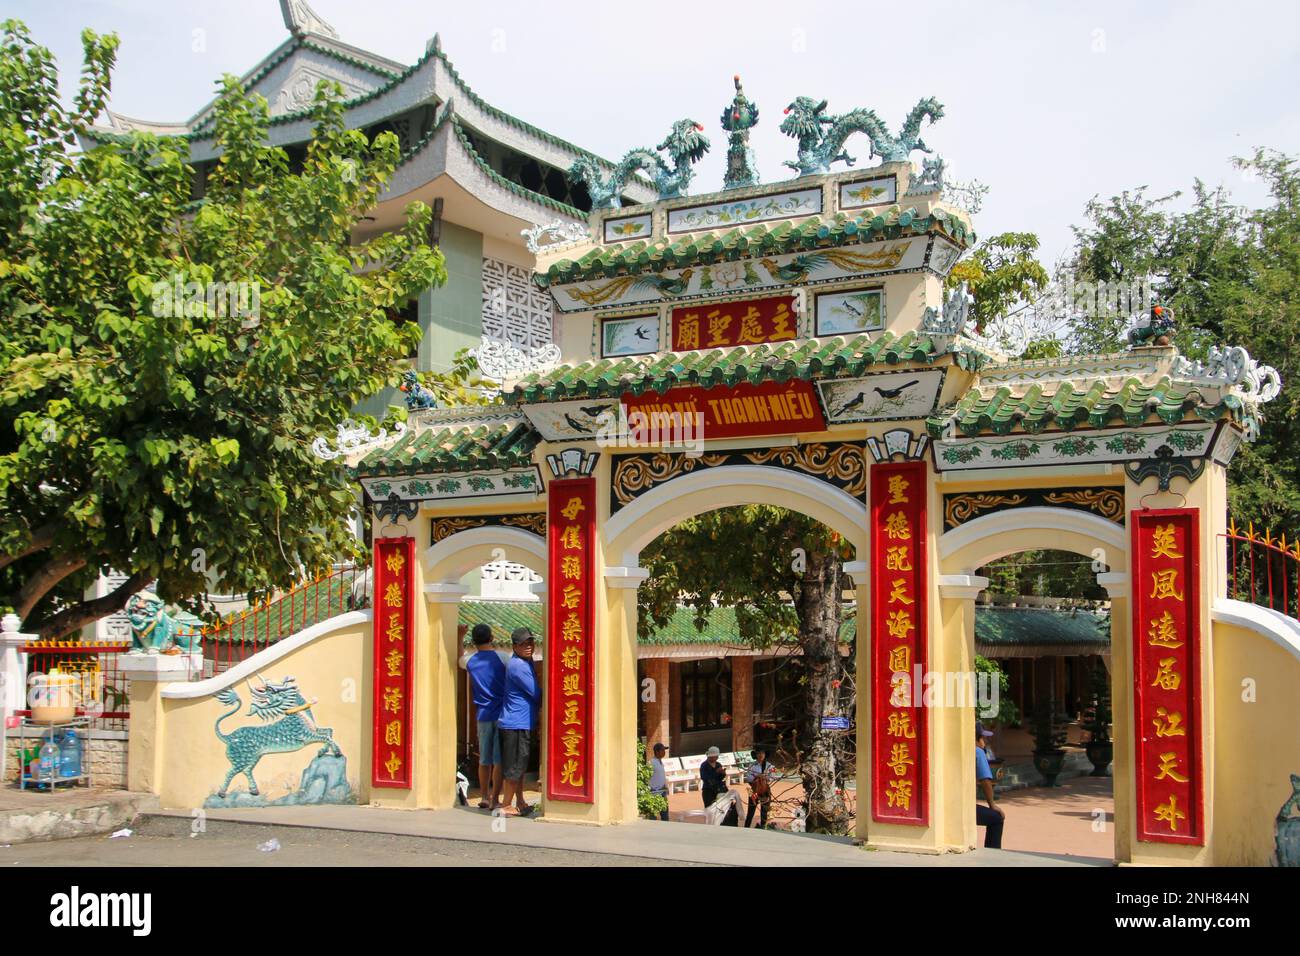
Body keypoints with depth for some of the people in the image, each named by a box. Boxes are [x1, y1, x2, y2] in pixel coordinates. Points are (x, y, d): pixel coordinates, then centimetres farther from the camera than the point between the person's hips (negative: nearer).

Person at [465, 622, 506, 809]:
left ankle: (484, 797, 20)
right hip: (502, 714, -3)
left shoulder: (470, 661, 4)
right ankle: (495, 799, 1)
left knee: (484, 760, 13)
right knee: (499, 760, 1)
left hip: (483, 716, 3)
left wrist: (459, 638, 35)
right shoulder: (502, 658, -7)